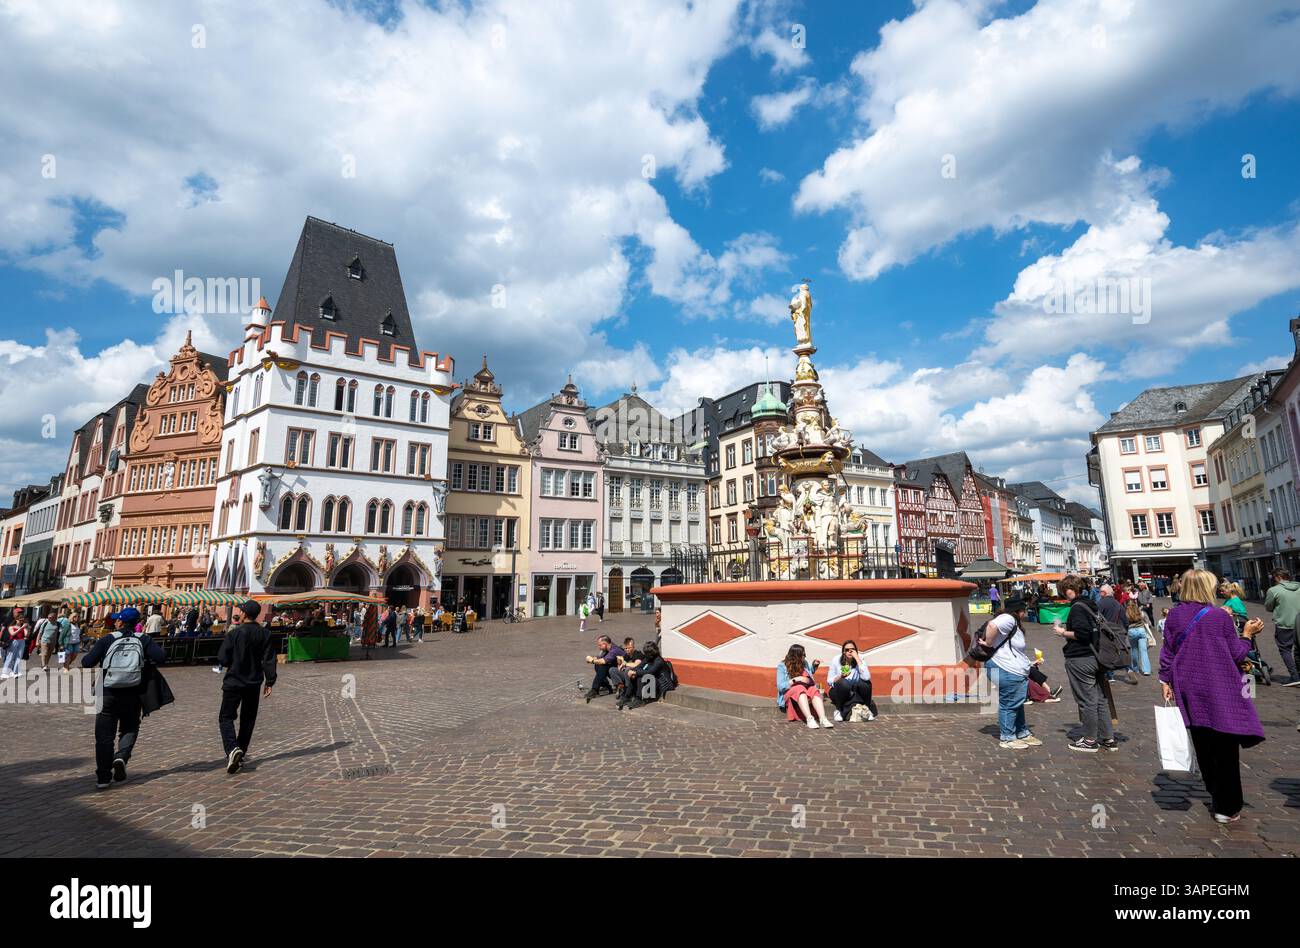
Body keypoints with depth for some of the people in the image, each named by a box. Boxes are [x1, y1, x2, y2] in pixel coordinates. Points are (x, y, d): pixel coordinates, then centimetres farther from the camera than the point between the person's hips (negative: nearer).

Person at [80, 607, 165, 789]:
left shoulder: (108, 640, -4)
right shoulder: (143, 640, 0)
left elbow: (87, 662, -8)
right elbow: (161, 657, -10)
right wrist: (146, 660, 10)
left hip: (108, 693, -1)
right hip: (132, 693, 1)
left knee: (104, 734, 8)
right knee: (129, 728, 18)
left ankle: (103, 777, 8)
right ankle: (121, 757, -8)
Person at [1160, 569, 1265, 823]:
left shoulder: (1174, 615, -2)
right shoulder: (1221, 617, -12)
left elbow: (1167, 652, 2)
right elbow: (1237, 655, -3)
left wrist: (1166, 681, 10)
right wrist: (1247, 634, 12)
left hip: (1190, 692, 3)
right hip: (1220, 692, -3)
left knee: (1203, 746, 16)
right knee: (1226, 748, 5)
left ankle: (1215, 795, 29)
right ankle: (1227, 808, 11)